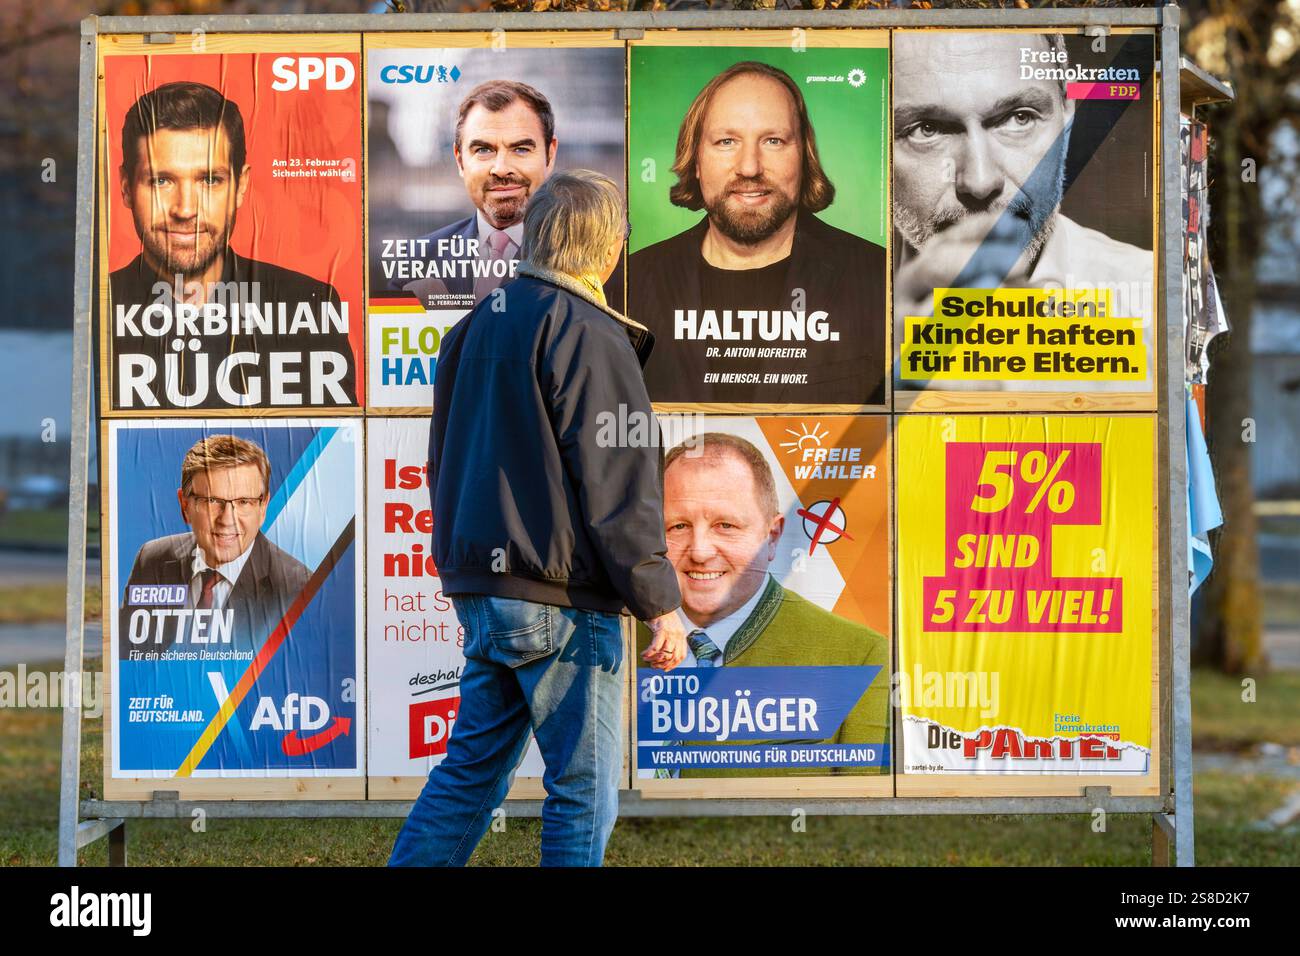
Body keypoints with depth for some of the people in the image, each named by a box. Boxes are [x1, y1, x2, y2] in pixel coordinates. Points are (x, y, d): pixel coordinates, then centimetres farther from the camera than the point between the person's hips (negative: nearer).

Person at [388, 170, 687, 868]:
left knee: (473, 765, 15)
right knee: (583, 787, 0)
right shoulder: (588, 335, -13)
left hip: (477, 592, 8)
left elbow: (444, 461, 20)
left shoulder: (475, 326, 13)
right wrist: (660, 606, -11)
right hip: (561, 600, -8)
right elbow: (619, 485, -15)